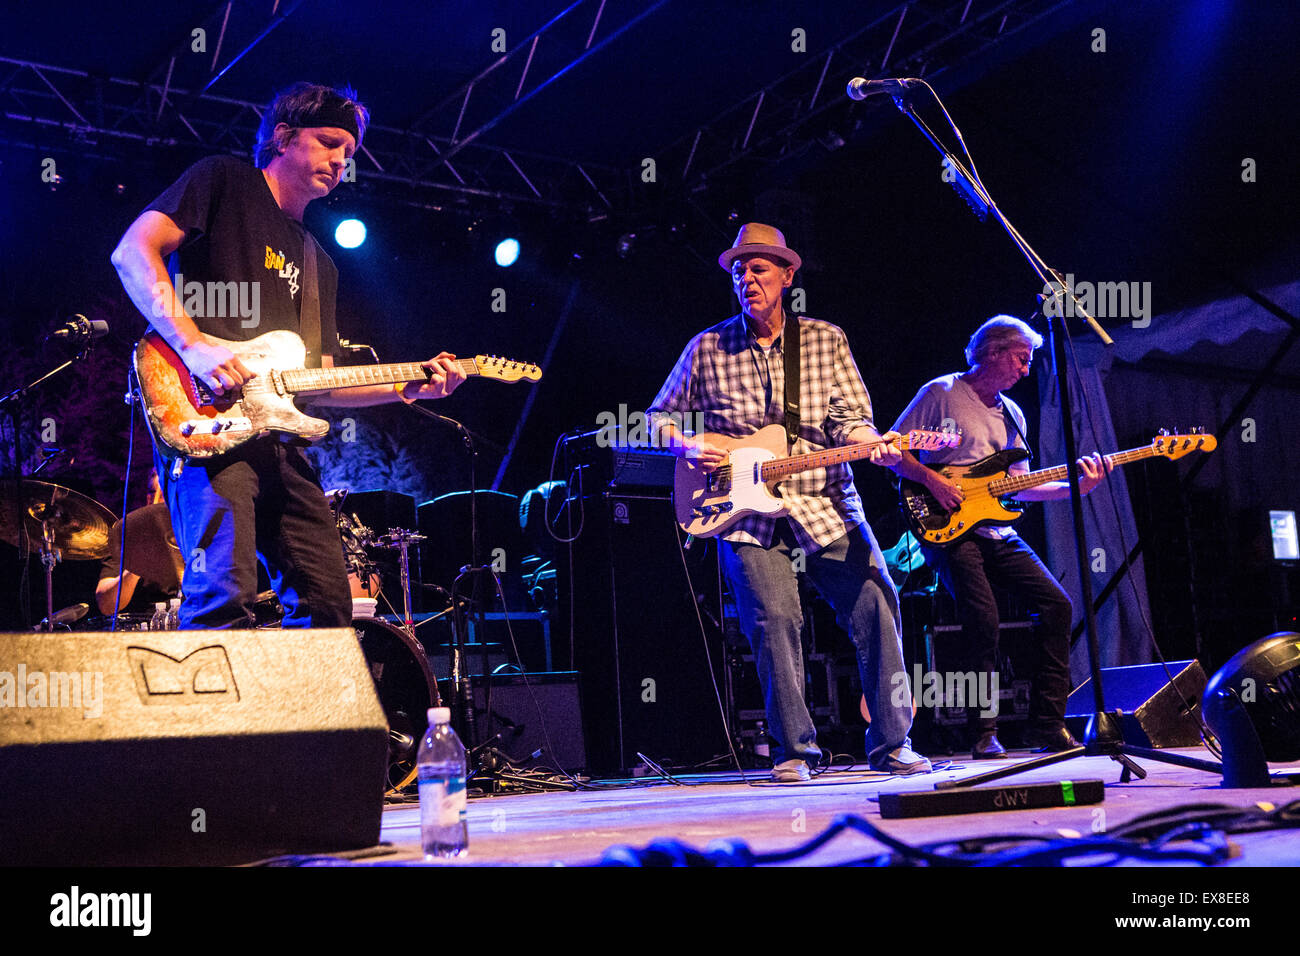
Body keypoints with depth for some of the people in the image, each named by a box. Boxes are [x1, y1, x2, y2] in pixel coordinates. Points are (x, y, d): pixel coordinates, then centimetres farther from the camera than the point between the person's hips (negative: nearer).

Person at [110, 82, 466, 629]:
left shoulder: (318, 264, 27)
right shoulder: (224, 182, 8)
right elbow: (133, 251, -8)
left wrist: (407, 388, 7)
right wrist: (193, 345, -20)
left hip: (282, 443, 8)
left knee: (327, 606, 4)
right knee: (224, 596, -22)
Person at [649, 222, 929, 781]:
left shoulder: (826, 340, 8)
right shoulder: (707, 348, 8)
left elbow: (850, 417, 2)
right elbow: (660, 416, 16)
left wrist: (872, 444, -20)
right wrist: (686, 445, -4)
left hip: (825, 503, 1)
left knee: (875, 601, -10)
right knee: (775, 616, -16)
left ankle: (891, 743, 3)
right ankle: (794, 750, -1)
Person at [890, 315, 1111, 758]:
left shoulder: (1012, 414, 20)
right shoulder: (941, 394, -1)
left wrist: (1075, 487, 6)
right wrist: (932, 480, -17)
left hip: (997, 533, 7)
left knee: (1056, 605, -5)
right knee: (983, 619, -21)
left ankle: (1046, 724, 2)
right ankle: (984, 733, -8)